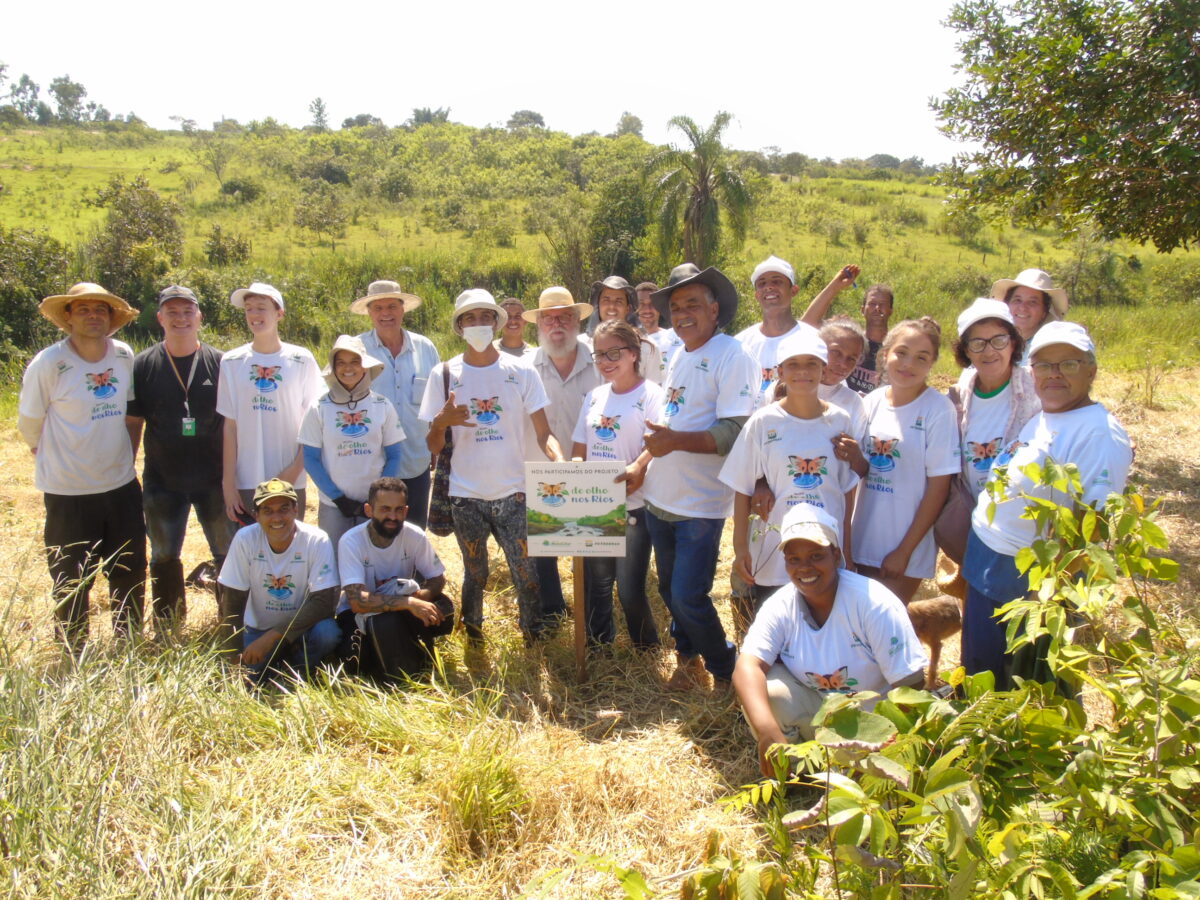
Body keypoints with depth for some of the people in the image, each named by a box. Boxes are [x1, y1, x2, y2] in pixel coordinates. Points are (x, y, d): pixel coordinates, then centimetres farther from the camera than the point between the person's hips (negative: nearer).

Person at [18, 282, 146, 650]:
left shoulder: (125, 356, -1)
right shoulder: (48, 364, -14)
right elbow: (29, 424, -3)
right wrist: (59, 460, 8)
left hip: (122, 486, 4)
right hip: (69, 492, -4)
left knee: (131, 576, 16)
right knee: (72, 584, 9)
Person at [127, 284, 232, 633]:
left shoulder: (219, 362, -1)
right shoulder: (143, 365, 1)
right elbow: (133, 422, 4)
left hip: (213, 478, -1)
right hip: (161, 481, 1)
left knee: (229, 552, 6)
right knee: (164, 557, 13)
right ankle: (167, 634, 28)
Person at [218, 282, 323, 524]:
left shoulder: (302, 361, -1)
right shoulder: (232, 362, 2)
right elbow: (230, 427, 3)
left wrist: (294, 472, -8)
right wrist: (228, 483, 0)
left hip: (290, 483, -1)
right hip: (245, 484, 1)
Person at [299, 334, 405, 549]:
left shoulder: (382, 406, 0)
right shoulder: (319, 408, -2)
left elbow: (394, 456, 2)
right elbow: (310, 458, -1)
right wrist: (338, 498, -7)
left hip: (374, 506, 1)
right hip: (333, 507, 0)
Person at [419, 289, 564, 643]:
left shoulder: (522, 371, -2)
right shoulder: (443, 375, -1)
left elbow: (543, 432, -3)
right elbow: (433, 447, 1)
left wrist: (560, 461, -24)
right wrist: (441, 423, -21)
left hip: (513, 492, 0)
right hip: (466, 495, 1)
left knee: (526, 571, 1)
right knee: (474, 573, 14)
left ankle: (535, 635, 22)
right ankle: (472, 637, 35)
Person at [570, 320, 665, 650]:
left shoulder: (651, 396, -9)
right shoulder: (595, 396, 10)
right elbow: (579, 449, 13)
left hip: (632, 508, -5)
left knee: (630, 589, -1)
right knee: (596, 583, 15)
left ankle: (647, 652, 22)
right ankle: (597, 647, 33)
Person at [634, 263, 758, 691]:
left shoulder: (731, 356, -14)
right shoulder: (679, 356, 12)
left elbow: (737, 431, -22)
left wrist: (677, 440, -28)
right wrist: (642, 463, 8)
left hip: (700, 504, -8)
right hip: (660, 497, 8)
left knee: (689, 597, -4)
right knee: (670, 589, 18)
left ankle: (727, 676, 18)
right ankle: (687, 659, 39)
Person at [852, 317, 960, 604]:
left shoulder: (938, 410, -14)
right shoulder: (872, 401, 0)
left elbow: (939, 487, -12)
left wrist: (905, 551, -12)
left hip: (907, 543, -5)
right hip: (865, 537, 5)